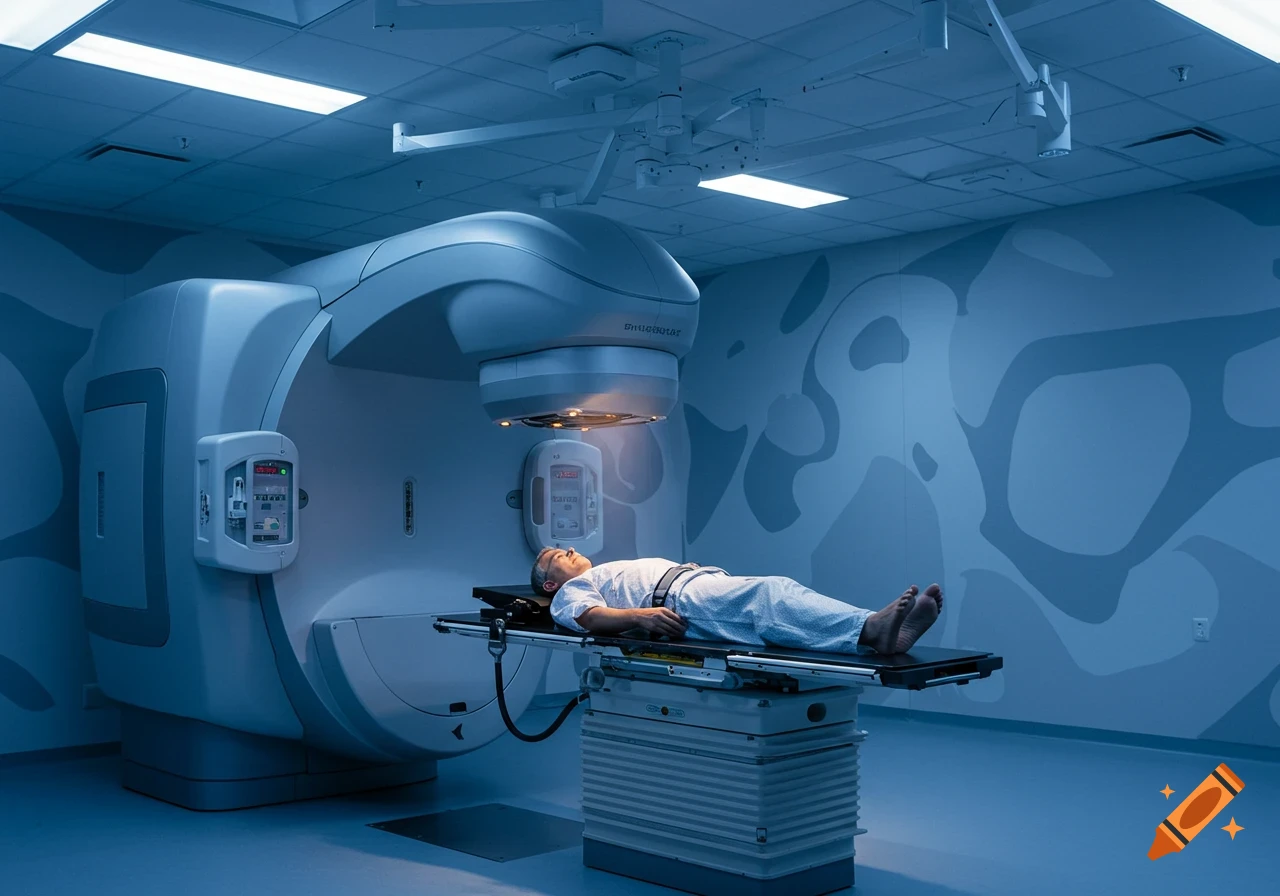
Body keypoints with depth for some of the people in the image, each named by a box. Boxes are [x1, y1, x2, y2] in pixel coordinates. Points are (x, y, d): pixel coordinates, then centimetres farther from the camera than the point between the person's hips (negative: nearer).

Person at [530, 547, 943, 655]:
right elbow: (590, 617, -2)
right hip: (682, 602, -7)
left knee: (774, 597, -24)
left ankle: (878, 630, -48)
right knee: (770, 594, -33)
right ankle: (873, 629, -56)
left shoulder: (616, 570, 44)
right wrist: (641, 615, -22)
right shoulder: (570, 593, 22)